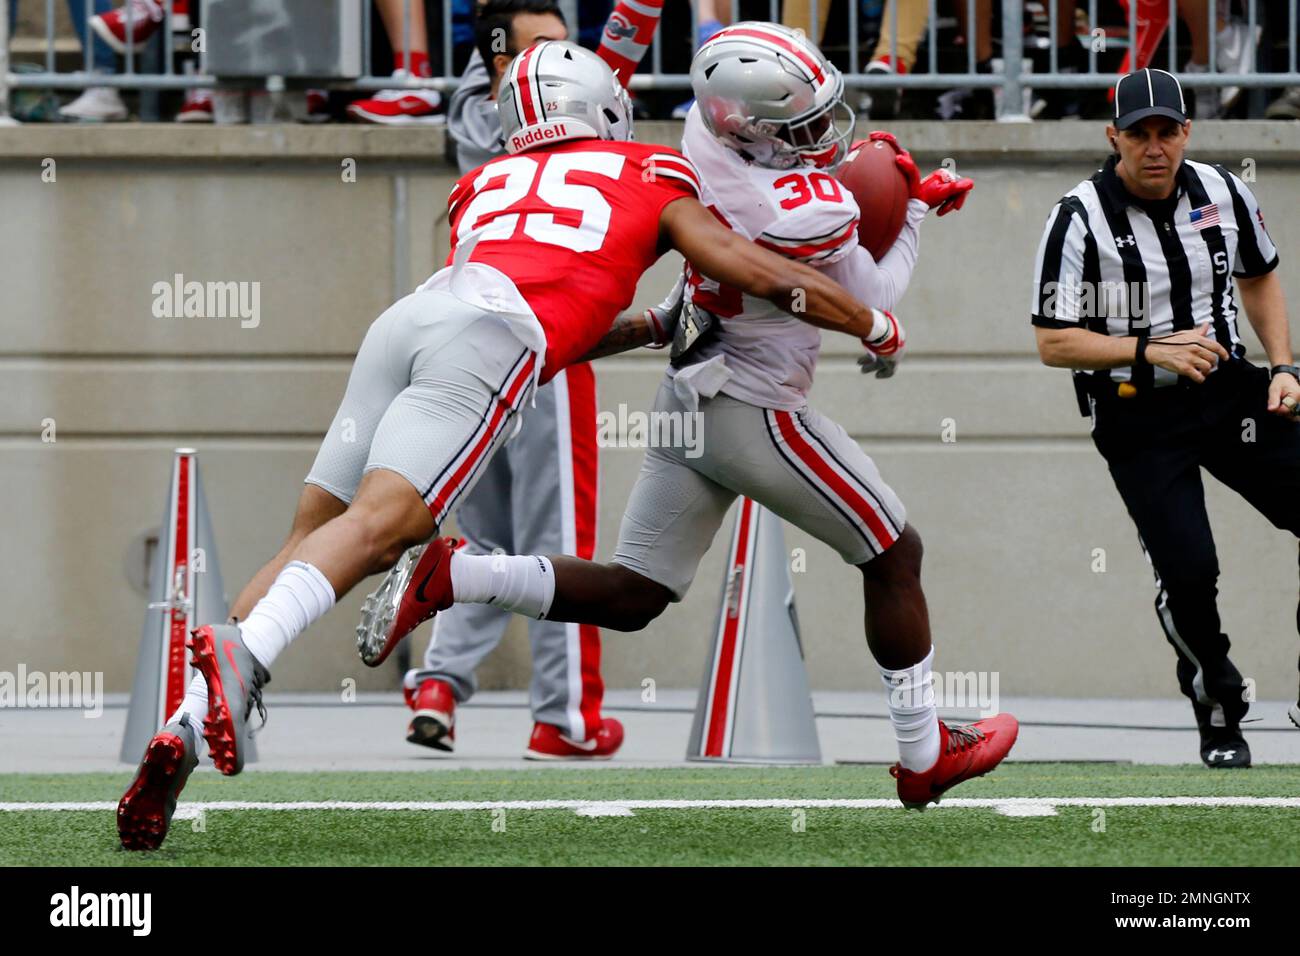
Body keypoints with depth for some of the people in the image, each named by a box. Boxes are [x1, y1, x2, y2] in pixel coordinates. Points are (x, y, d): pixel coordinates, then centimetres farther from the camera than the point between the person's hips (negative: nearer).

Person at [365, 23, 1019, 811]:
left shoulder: (706, 139, -8)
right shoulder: (808, 213, -27)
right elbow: (875, 303, -9)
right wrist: (913, 213, 3)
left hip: (686, 399, 7)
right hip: (756, 414, -7)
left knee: (630, 597, 13)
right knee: (896, 558, 13)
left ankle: (449, 576, -6)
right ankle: (925, 758, 20)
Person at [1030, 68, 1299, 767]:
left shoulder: (1221, 192, 0)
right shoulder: (1080, 218, -13)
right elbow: (1053, 343, -12)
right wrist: (1152, 351, -21)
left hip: (1228, 394, 4)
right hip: (1137, 416, -4)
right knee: (1188, 571, -15)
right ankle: (1218, 709, 12)